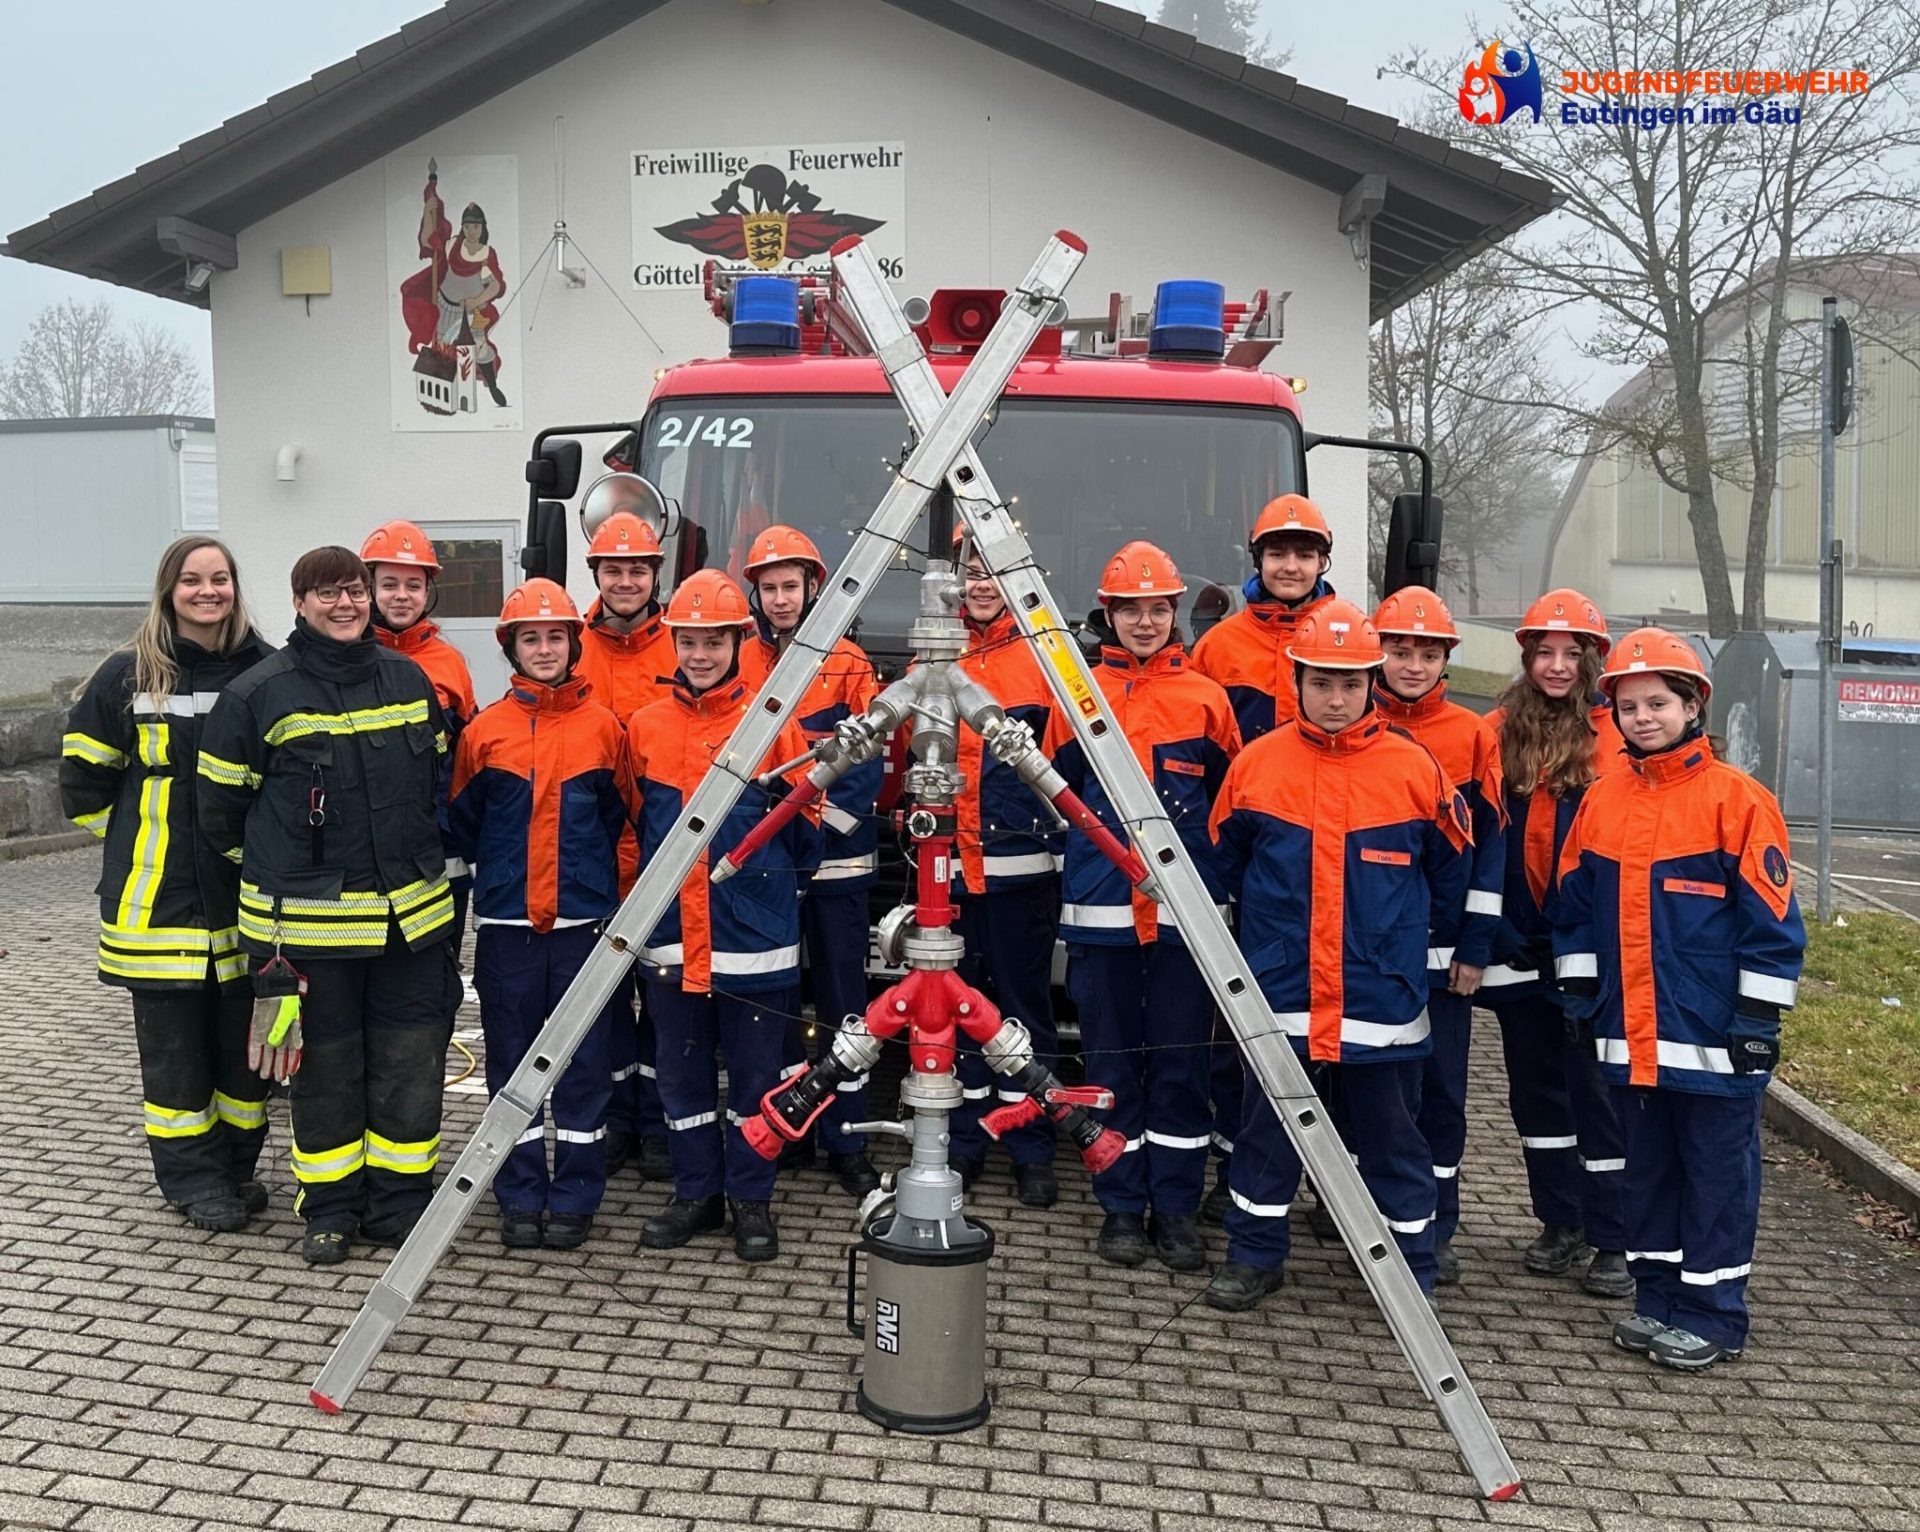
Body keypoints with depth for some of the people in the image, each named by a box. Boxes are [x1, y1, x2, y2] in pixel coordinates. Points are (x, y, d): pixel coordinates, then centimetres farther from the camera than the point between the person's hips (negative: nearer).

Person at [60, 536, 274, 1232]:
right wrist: (139, 840, 6)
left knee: (243, 1037, 8)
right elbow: (82, 776, 7)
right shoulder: (129, 675, -1)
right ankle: (192, 1176, 17)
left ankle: (236, 1165, 24)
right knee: (174, 1042, 5)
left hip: (245, 897, 2)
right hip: (158, 898, -1)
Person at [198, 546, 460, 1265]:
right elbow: (220, 805, 3)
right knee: (325, 1066, 7)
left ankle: (400, 1199, 22)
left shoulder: (411, 680, 7)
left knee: (412, 1064, 7)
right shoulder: (259, 693, -5)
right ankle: (329, 1207, 23)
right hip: (307, 921, -3)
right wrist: (277, 869, 10)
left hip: (410, 913, 3)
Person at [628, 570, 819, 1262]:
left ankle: (751, 1198, 22)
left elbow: (803, 824, 3)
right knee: (682, 1071, 13)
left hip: (755, 939, -3)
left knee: (754, 1074, 7)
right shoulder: (645, 726, 5)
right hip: (670, 938, 3)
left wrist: (772, 887, 7)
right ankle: (696, 1191, 28)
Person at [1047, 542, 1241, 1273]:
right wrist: (1102, 837, 2)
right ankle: (1122, 1206, 18)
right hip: (1100, 911, 0)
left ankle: (1176, 1208, 17)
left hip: (1185, 911, 0)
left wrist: (1209, 870, 3)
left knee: (1180, 1063, 5)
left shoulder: (1205, 698, 5)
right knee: (1112, 1062, 6)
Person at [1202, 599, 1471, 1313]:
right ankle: (1253, 1254, 28)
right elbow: (1227, 861, 12)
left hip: (1382, 993, -1)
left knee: (1391, 1134, 11)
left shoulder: (1414, 769, -5)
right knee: (1266, 1126, 12)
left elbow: (1450, 873, 9)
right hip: (1279, 992, 1)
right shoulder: (1257, 763, -3)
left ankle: (1413, 1269, 26)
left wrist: (1407, 934, 12)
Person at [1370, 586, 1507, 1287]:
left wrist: (1475, 945, -3)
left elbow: (1489, 844, 2)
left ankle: (1435, 1229, 20)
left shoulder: (1472, 736, 1)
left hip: (1440, 948, 0)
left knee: (1440, 1088, 7)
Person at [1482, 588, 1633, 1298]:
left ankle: (1614, 1239, 11)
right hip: (1518, 944, 4)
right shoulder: (1500, 730, 4)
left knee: (1596, 1084, 1)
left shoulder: (1616, 735, -5)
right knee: (1535, 1083, 13)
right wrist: (1499, 931, 0)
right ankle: (1560, 1221, 28)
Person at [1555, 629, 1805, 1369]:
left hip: (1713, 1038, -5)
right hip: (1629, 1036, 5)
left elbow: (1771, 922, -8)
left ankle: (1712, 1313, 19)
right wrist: (1580, 996, 10)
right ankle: (1658, 1296, 29)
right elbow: (1575, 908, 14)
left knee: (1717, 1174, 6)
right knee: (1647, 1169, 15)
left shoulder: (1738, 799, -9)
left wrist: (1759, 1021, -9)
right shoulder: (1601, 799, 6)